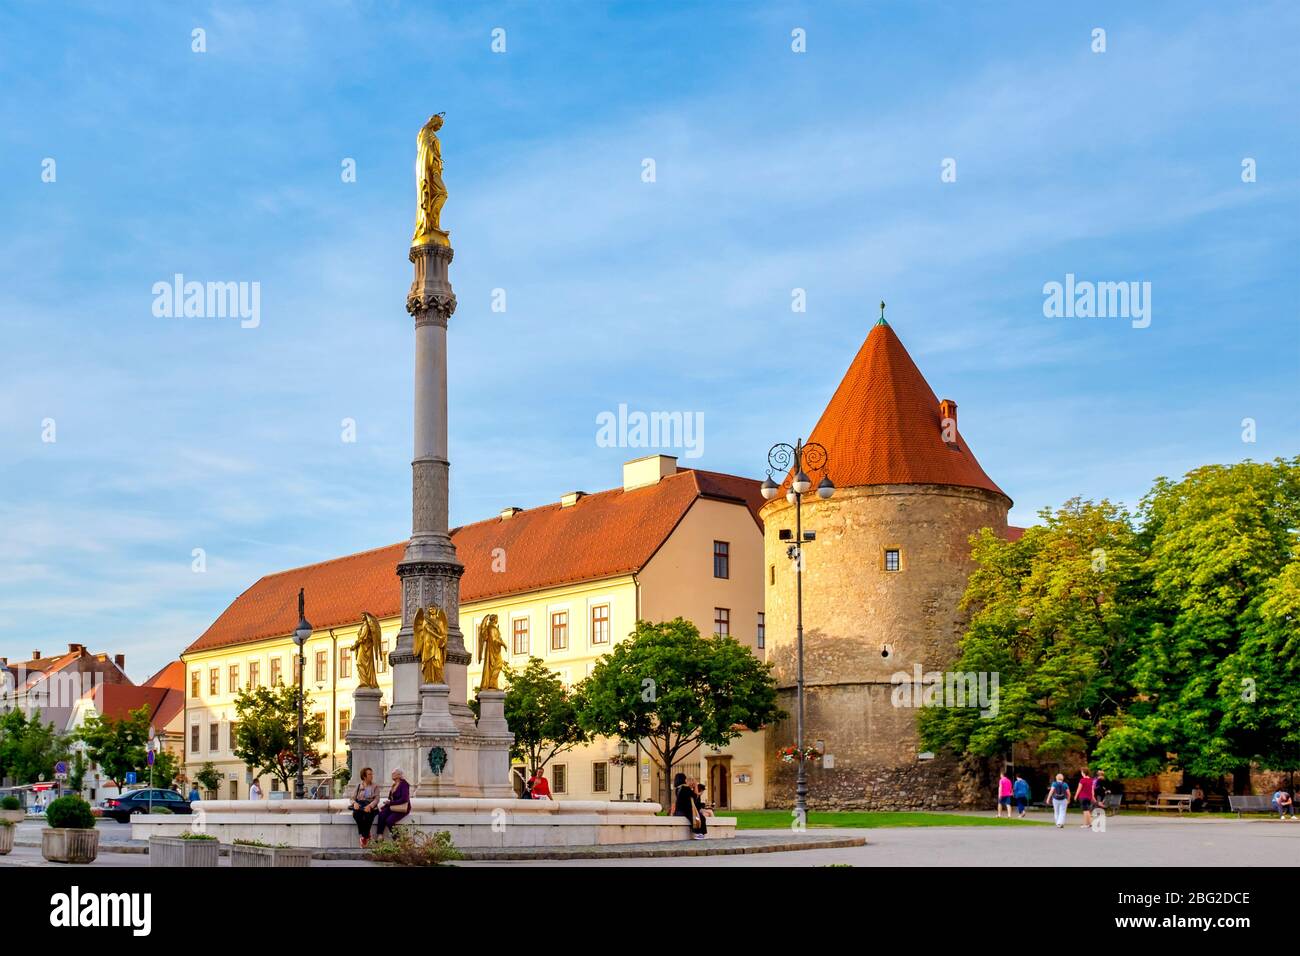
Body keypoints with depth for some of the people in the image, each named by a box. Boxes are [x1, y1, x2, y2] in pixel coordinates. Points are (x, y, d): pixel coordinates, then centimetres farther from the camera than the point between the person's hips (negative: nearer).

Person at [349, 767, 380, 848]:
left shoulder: (375, 787, 13)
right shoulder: (359, 786, 18)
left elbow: (377, 799, 0)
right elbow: (353, 798, 11)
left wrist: (370, 806, -20)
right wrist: (355, 803, -14)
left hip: (370, 806, -1)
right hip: (359, 805, 1)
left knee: (368, 814, -38)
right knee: (356, 814, -35)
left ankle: (365, 837, -27)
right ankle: (367, 835, -23)